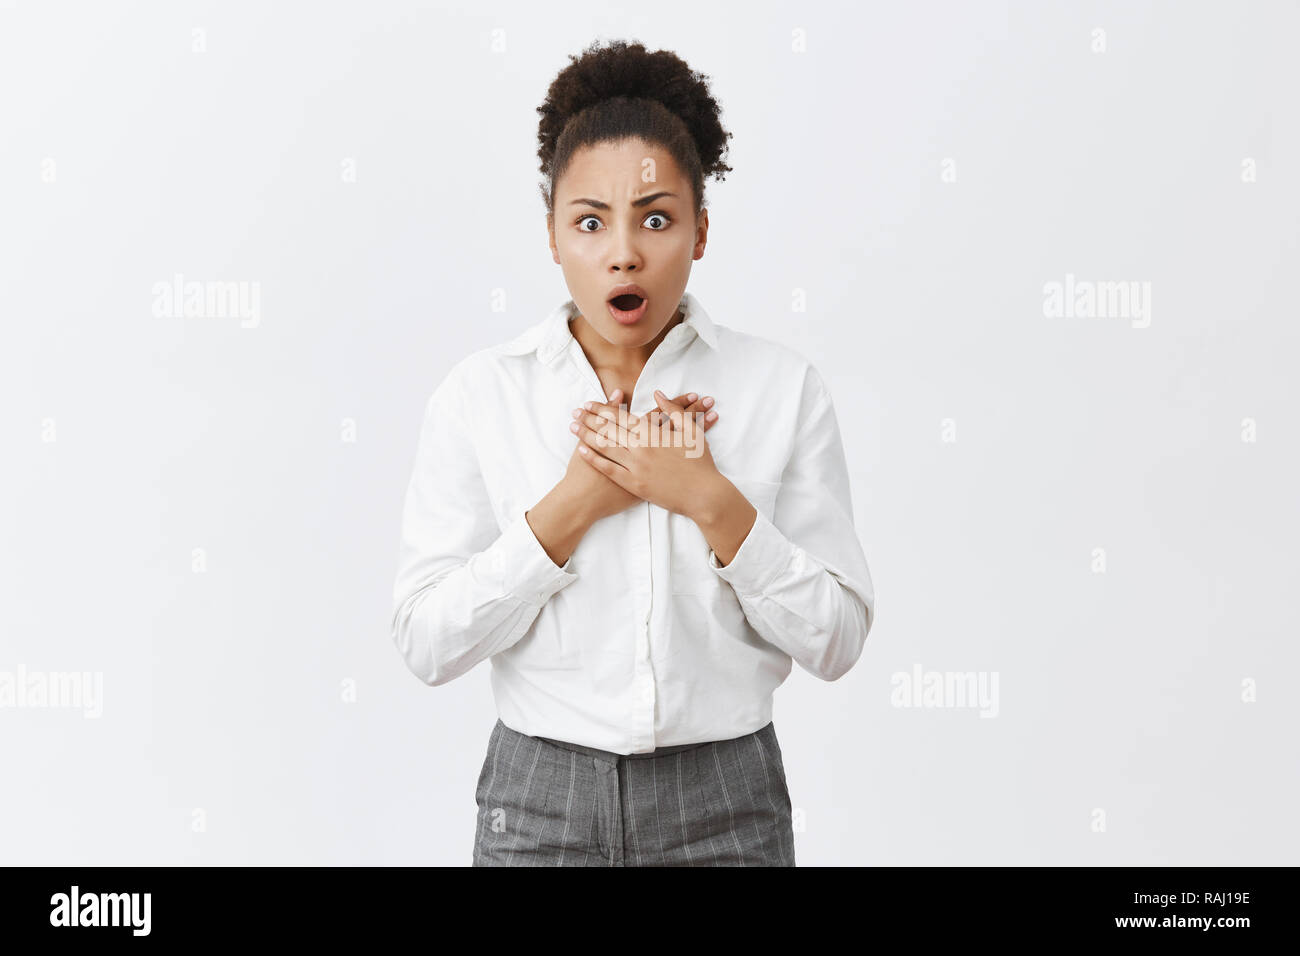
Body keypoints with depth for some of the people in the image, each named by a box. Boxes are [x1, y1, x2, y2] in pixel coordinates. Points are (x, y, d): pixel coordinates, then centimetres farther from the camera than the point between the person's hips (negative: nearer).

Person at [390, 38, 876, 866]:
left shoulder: (784, 387, -5)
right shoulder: (481, 394, -4)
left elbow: (835, 642, -6)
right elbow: (427, 643, -8)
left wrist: (712, 501, -17)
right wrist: (574, 504, -16)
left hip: (725, 804, 0)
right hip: (541, 800, 0)